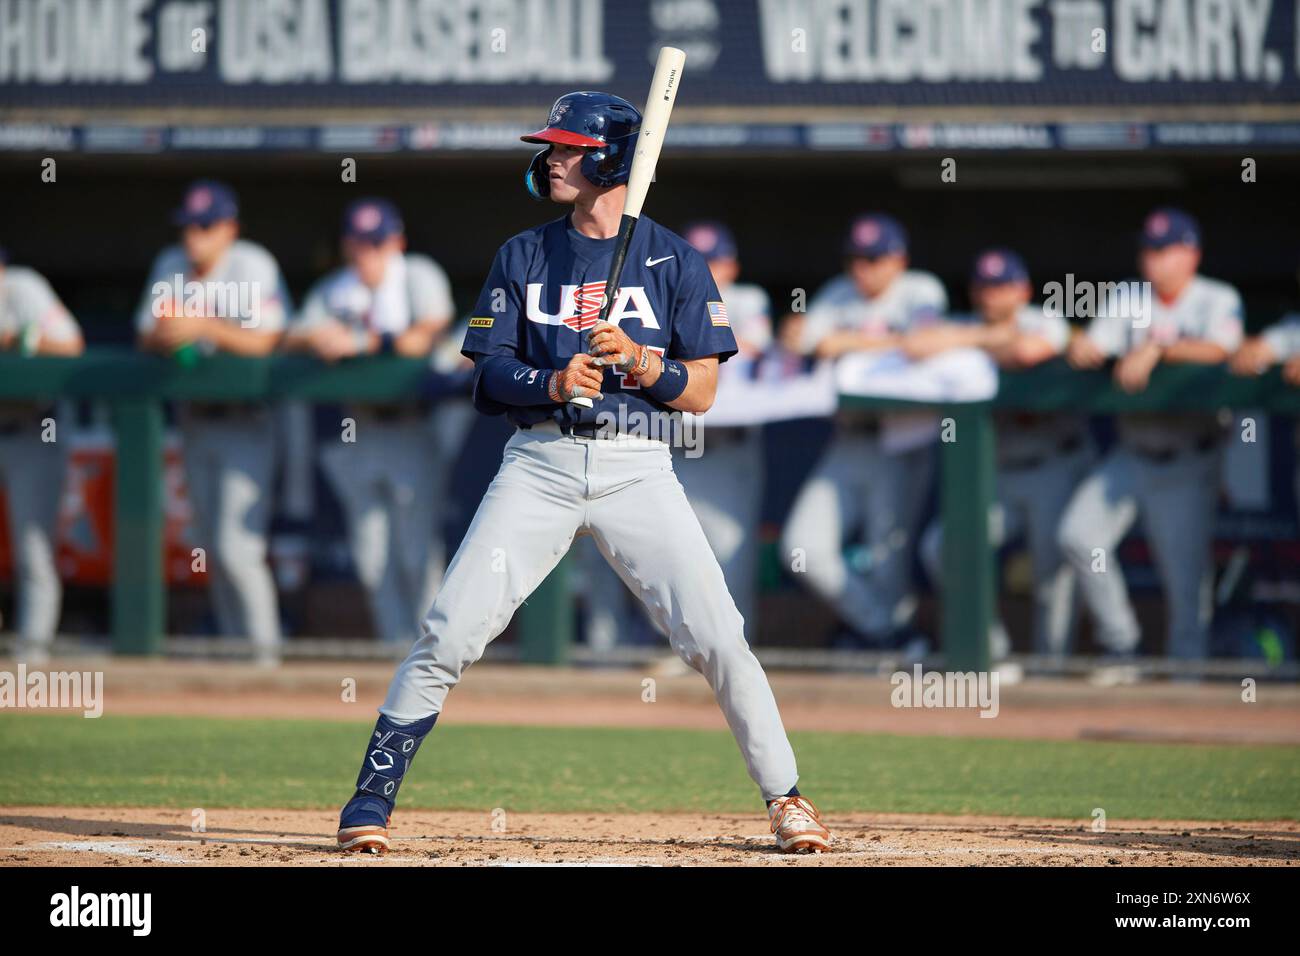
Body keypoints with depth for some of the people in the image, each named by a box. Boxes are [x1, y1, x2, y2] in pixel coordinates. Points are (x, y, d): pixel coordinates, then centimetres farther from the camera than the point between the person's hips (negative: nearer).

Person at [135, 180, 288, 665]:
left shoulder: (253, 266, -10)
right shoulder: (170, 266, 7)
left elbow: (263, 341, -18)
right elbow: (145, 338, 6)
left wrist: (202, 327, -28)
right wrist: (164, 335, -17)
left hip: (245, 420, -6)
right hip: (194, 420, 6)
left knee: (236, 547, -15)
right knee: (211, 546, 8)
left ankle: (265, 646, -7)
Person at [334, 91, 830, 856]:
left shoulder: (674, 261, 5)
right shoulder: (523, 257, 11)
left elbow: (701, 392, 2)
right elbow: (490, 377, 5)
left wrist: (640, 361, -17)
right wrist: (552, 381, -15)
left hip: (637, 468, -1)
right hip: (541, 463, 1)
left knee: (718, 639, -10)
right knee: (450, 634, -9)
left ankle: (785, 798, 4)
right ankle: (373, 797, 0)